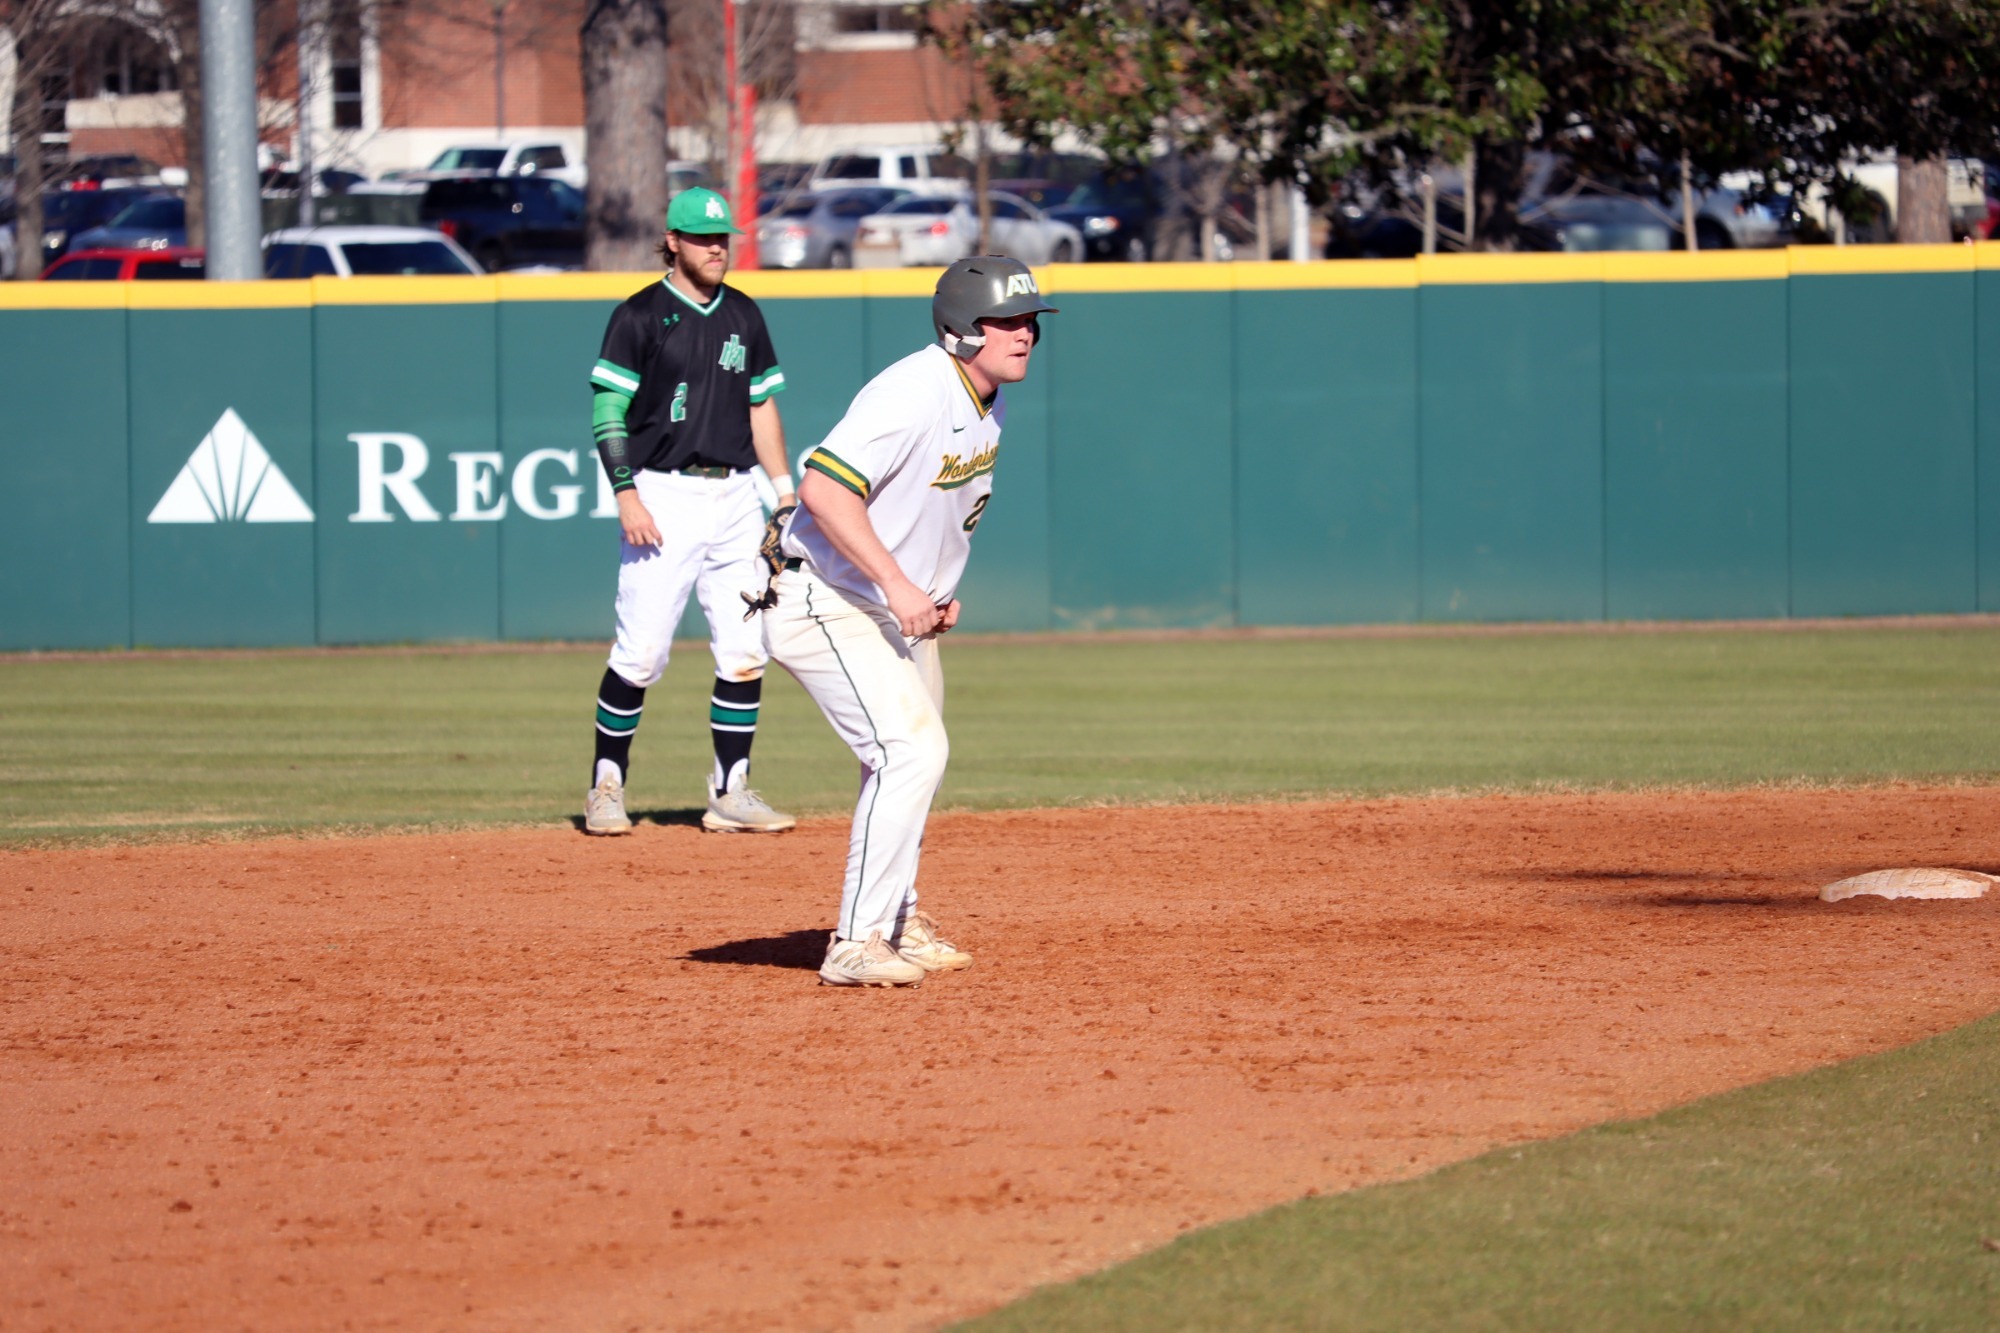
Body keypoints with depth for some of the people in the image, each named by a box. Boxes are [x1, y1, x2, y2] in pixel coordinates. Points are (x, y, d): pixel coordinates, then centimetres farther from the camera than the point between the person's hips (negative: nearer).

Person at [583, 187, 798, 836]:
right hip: (664, 496, -5)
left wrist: (784, 491, 11)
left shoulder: (743, 316, 13)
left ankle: (731, 794, 8)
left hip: (735, 497, 5)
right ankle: (606, 789, 4)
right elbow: (607, 413, -6)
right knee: (640, 654, -7)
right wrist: (627, 497, -15)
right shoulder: (640, 316, -3)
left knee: (745, 653, 1)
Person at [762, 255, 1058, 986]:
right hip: (827, 605, -10)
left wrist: (938, 592, 10)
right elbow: (823, 486, -34)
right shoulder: (915, 394, -25)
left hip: (900, 612, 10)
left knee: (914, 759, 20)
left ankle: (898, 922, 38)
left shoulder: (988, 403, 6)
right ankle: (856, 943, -15)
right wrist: (898, 584, -34)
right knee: (911, 748, -19)